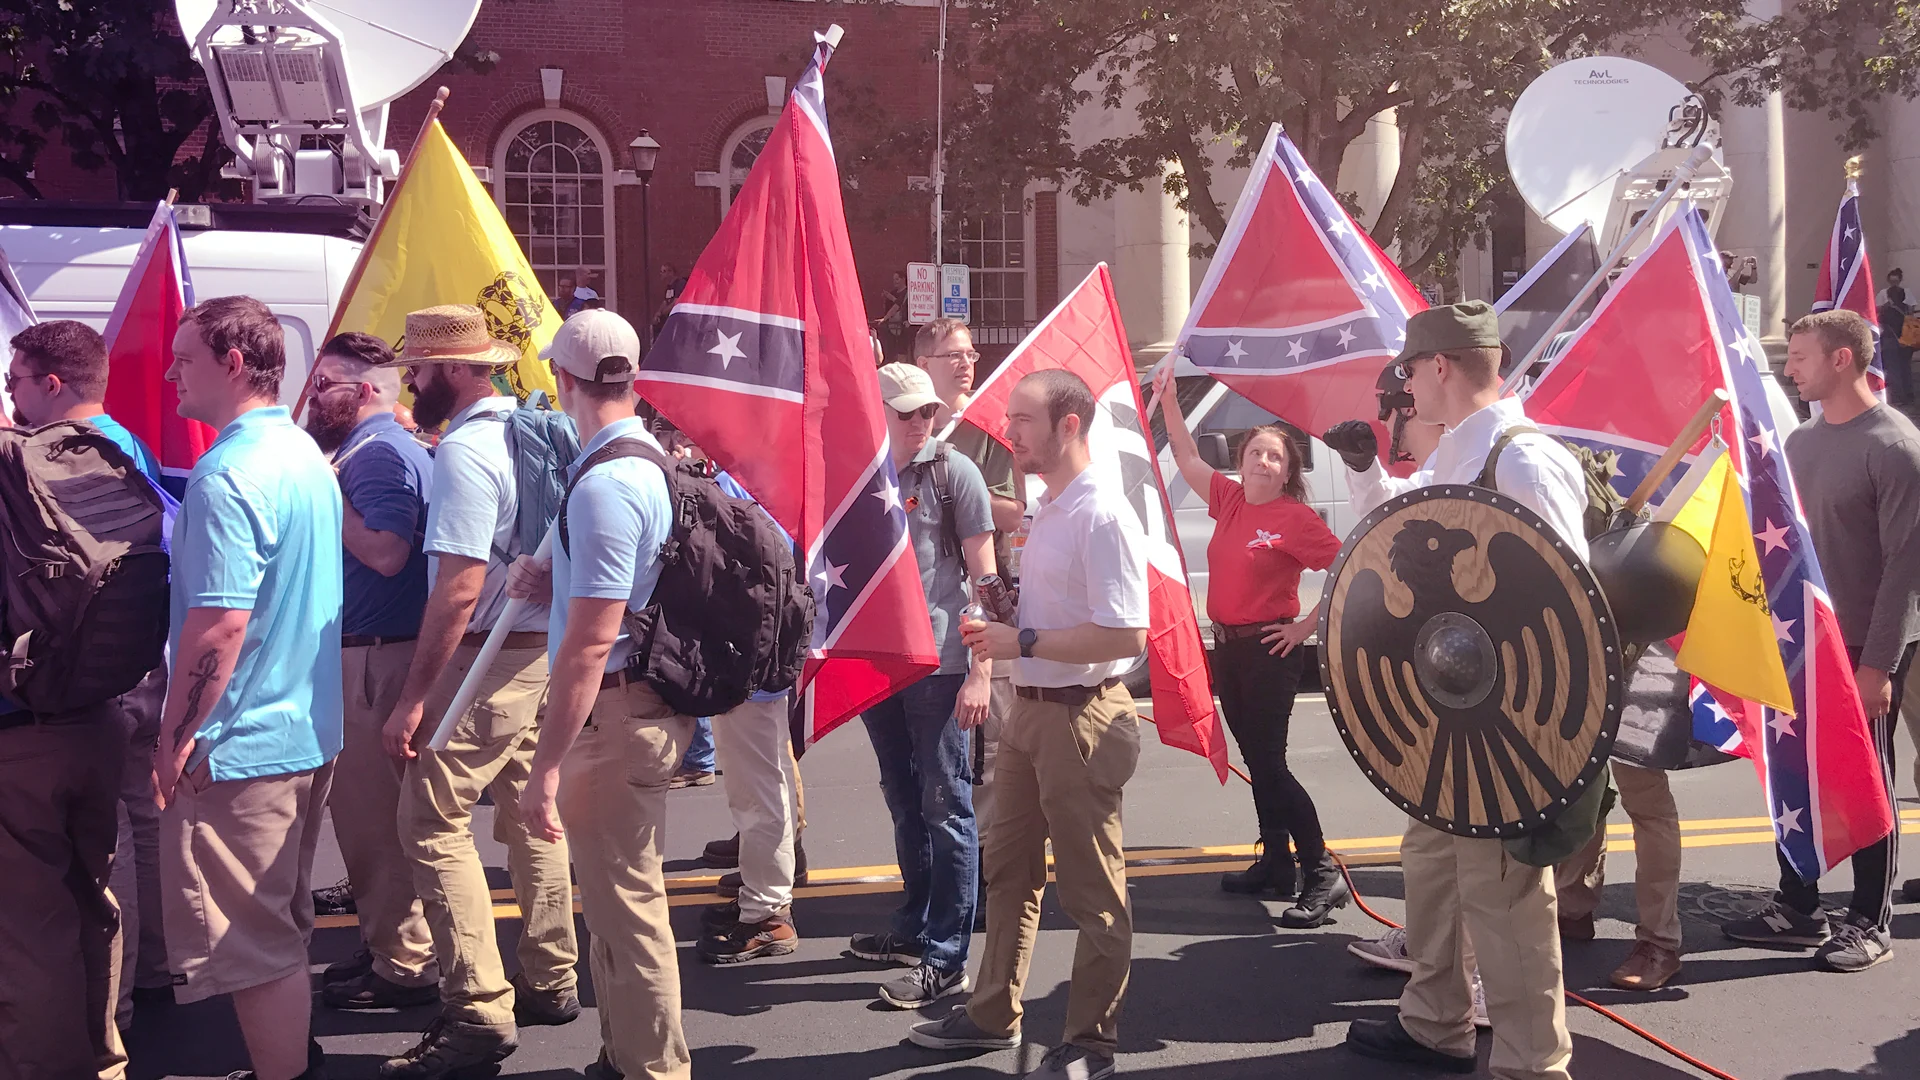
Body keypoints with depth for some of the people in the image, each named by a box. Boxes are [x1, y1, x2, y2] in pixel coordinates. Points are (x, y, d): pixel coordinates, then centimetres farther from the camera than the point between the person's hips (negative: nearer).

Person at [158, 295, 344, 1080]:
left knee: (248, 943, 2)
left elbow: (220, 623, -24)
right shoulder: (308, 456, 9)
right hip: (311, 730, 9)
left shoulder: (227, 473, -20)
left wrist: (173, 743, -15)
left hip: (240, 747, -9)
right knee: (282, 922, 20)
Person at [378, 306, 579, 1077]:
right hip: (540, 648, 9)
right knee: (527, 817, 16)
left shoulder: (465, 448, -16)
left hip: (488, 658, -9)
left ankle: (479, 1012, -6)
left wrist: (414, 697, -19)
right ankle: (550, 980, 26)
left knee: (432, 823, -6)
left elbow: (459, 589, -22)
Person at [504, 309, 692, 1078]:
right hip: (646, 699, 11)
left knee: (624, 904, 0)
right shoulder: (651, 459, 10)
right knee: (619, 894, 22)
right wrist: (555, 581, 9)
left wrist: (546, 766, -22)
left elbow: (591, 642, -25)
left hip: (613, 711, -11)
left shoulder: (604, 484, -21)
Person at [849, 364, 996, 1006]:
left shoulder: (952, 472, -5)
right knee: (905, 805, 16)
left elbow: (983, 575, -6)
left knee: (945, 807, -2)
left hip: (939, 665, -5)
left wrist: (981, 670, -13)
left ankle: (946, 959, 2)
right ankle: (915, 928, 29)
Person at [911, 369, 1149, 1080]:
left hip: (1082, 719, -10)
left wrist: (1024, 642, -19)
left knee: (1092, 892, 3)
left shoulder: (1102, 517, -18)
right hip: (1031, 709, 10)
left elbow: (1126, 635, -25)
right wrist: (998, 627, 4)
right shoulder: (1046, 511, 13)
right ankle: (994, 1015, 34)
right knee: (1008, 871, 19)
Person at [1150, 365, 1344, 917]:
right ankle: (1276, 863, 24)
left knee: (1268, 762, -9)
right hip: (1228, 646, 7)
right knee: (1256, 759, 14)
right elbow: (1187, 458, 16)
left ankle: (1324, 876, -4)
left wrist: (1308, 626, -12)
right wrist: (1168, 399, 9)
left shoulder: (1295, 518, -12)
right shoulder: (1230, 500, 6)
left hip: (1270, 650, -7)